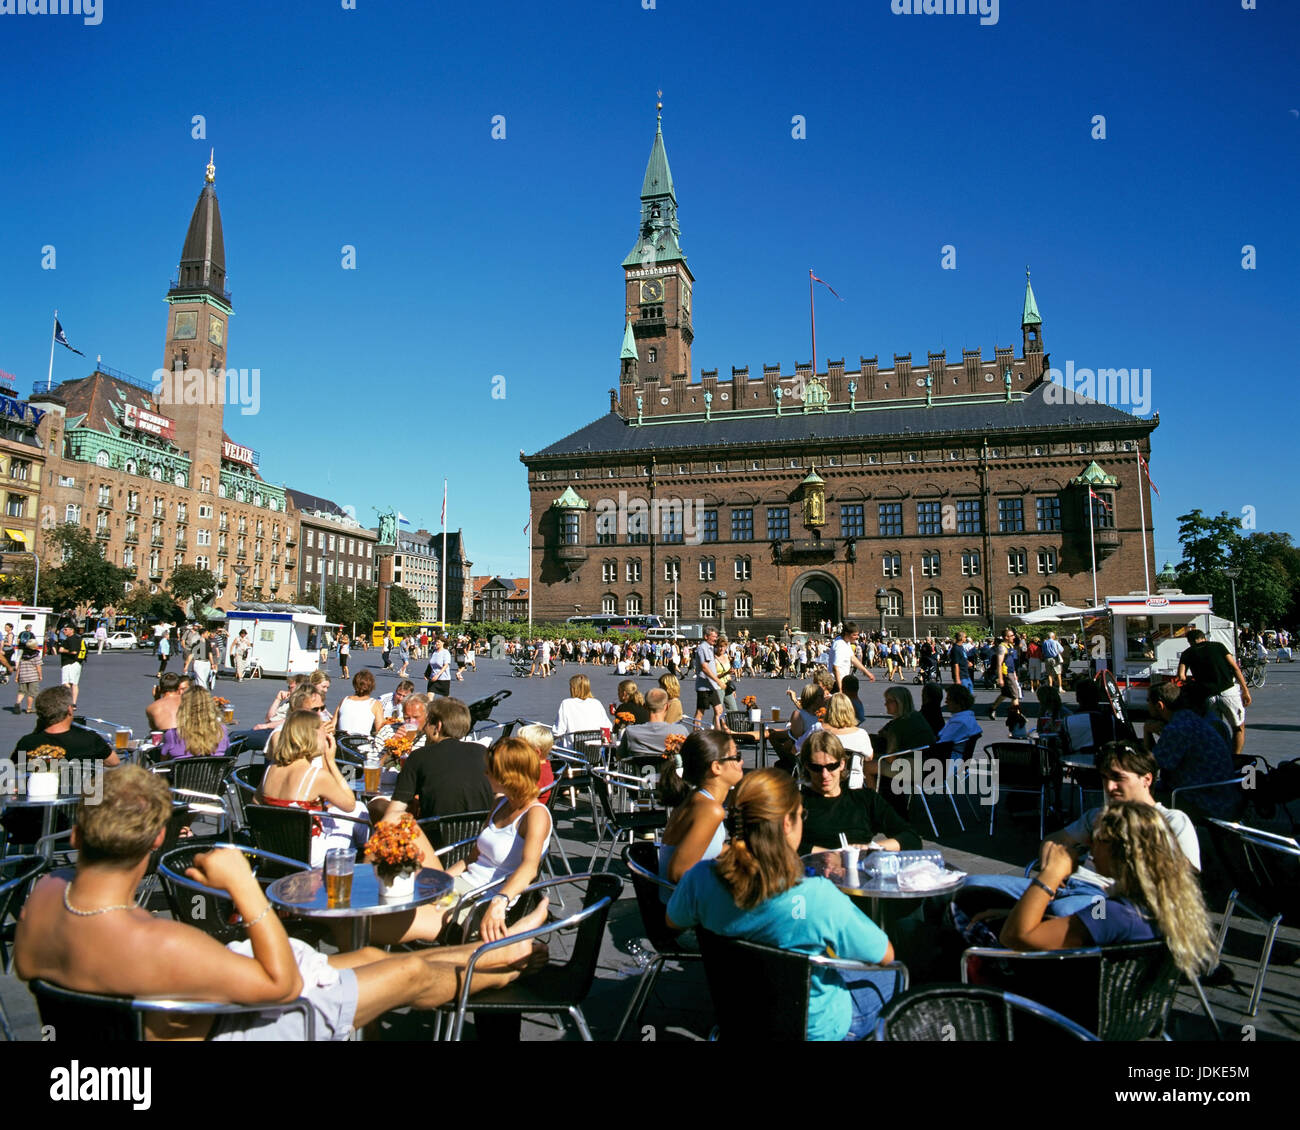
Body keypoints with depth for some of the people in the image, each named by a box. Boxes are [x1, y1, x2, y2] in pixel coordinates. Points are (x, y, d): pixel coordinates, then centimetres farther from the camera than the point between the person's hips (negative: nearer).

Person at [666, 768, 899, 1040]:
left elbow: (674, 923, -1)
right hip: (817, 1029, -4)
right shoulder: (818, 898, -37)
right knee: (889, 976, 25)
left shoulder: (701, 878, -24)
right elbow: (885, 955, -21)